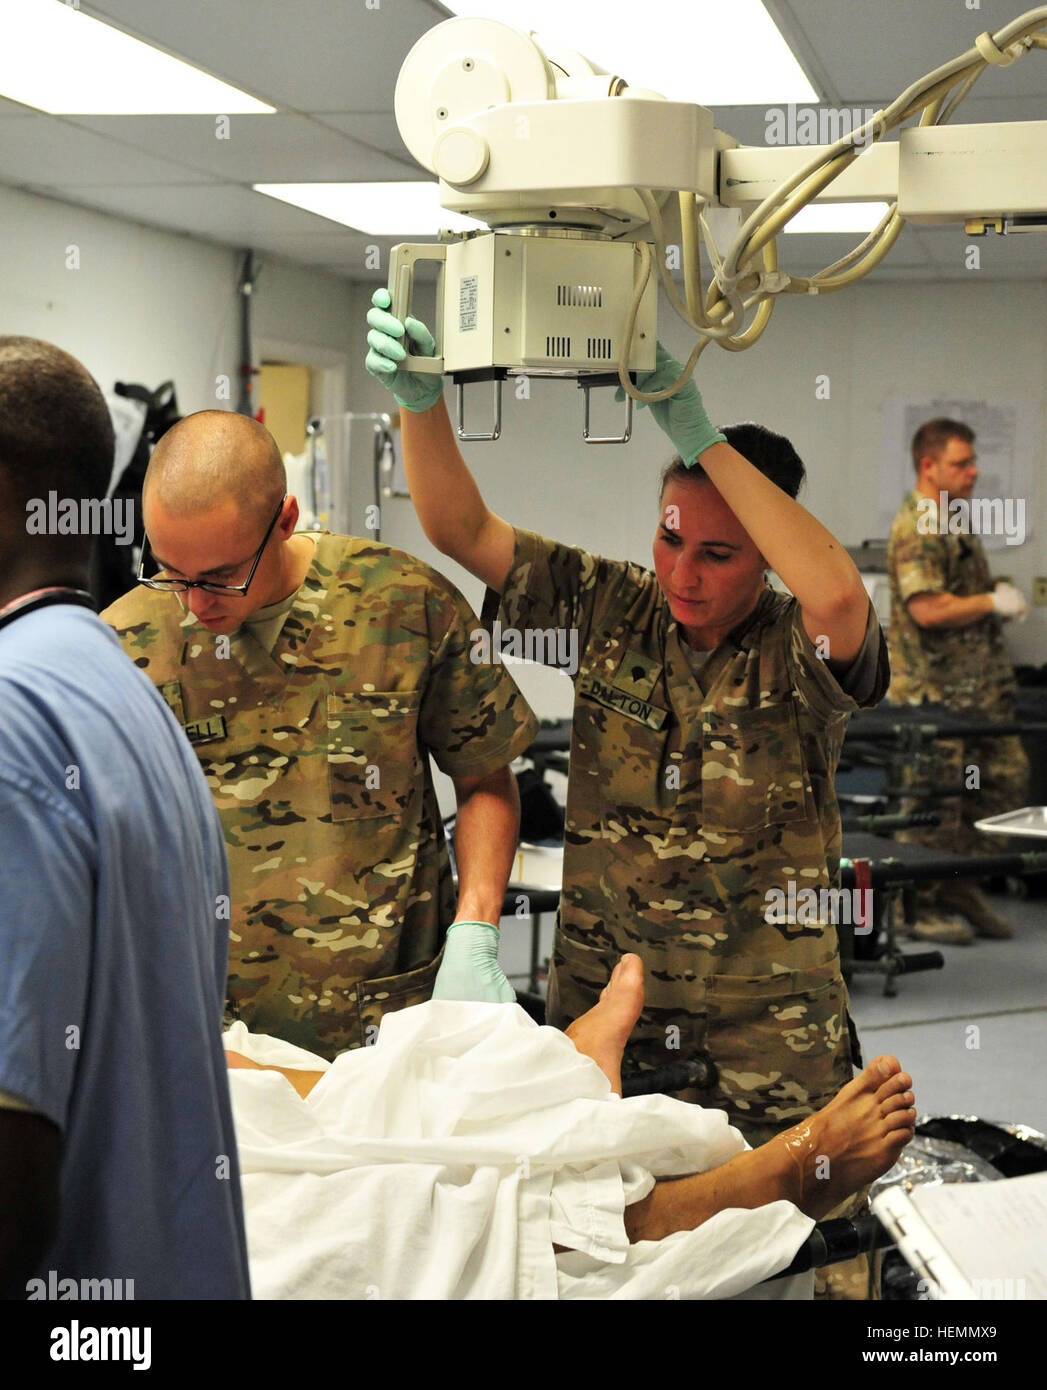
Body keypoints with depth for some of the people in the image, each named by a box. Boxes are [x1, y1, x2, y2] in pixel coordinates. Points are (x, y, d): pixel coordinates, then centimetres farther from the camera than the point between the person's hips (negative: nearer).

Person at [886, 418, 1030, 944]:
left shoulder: (955, 520, 16)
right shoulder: (917, 528, -16)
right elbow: (928, 608, -26)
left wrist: (1000, 601, 12)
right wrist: (993, 602, -16)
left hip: (977, 686, 10)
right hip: (933, 689, -10)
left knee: (1005, 778, 12)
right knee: (933, 799, -2)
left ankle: (960, 886, 22)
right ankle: (920, 906, 8)